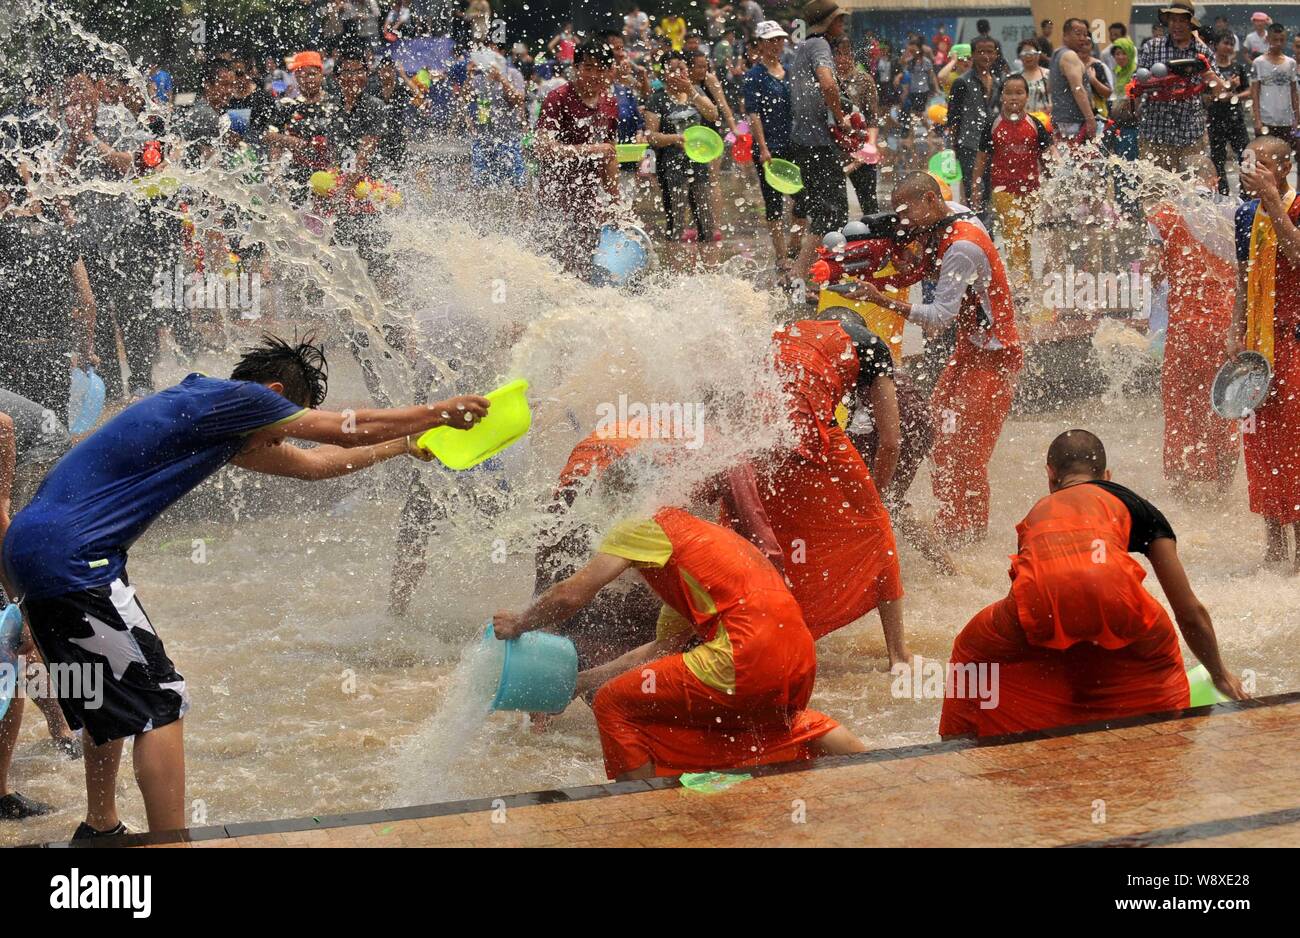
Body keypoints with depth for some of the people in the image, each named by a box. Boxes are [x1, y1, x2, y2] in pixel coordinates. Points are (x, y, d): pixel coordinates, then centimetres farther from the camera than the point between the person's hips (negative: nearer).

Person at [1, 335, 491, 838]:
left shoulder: (226, 425, 18)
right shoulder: (229, 397, -10)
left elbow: (313, 463, 30)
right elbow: (349, 429, -4)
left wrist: (408, 444, 35)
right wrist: (438, 413, 9)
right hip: (70, 557, -11)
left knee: (111, 698, 24)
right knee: (161, 702, -6)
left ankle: (99, 831, 36)